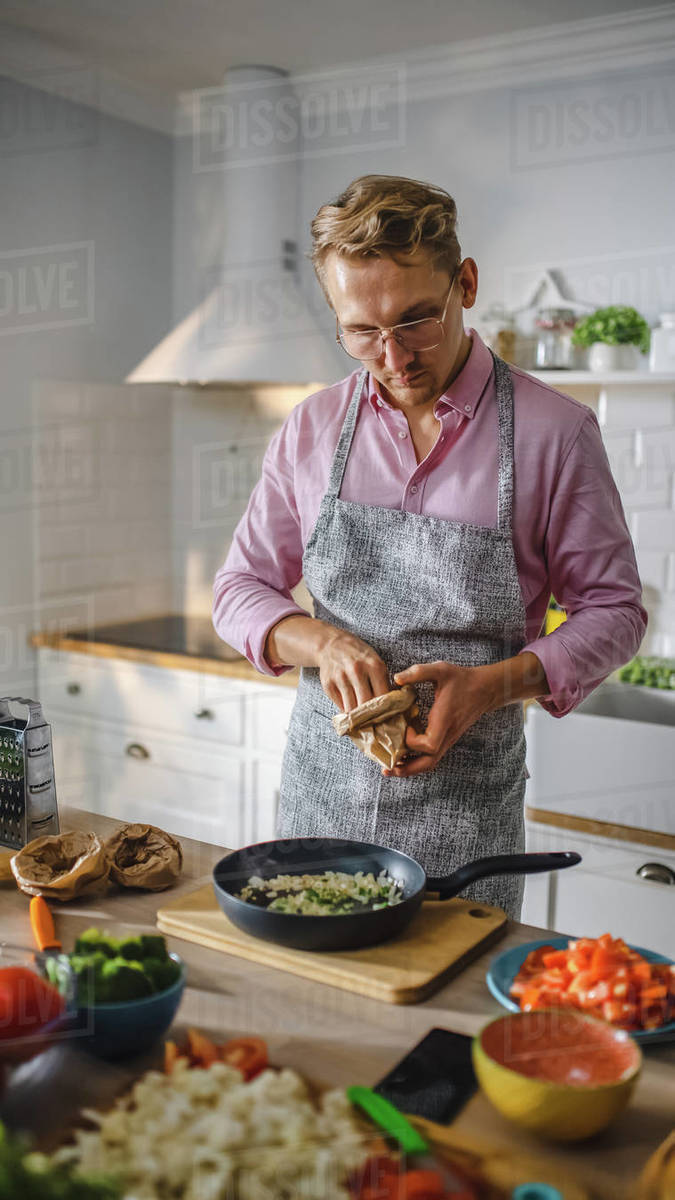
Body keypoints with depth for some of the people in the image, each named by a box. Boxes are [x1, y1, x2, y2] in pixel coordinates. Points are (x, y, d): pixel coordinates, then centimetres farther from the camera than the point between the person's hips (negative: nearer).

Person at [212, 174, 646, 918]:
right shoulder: (312, 429, 1)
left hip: (463, 815, -2)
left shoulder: (553, 431, -8)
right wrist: (322, 643, -14)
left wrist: (493, 685, -19)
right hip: (318, 798, 3)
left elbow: (612, 610, -2)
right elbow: (239, 590, 6)